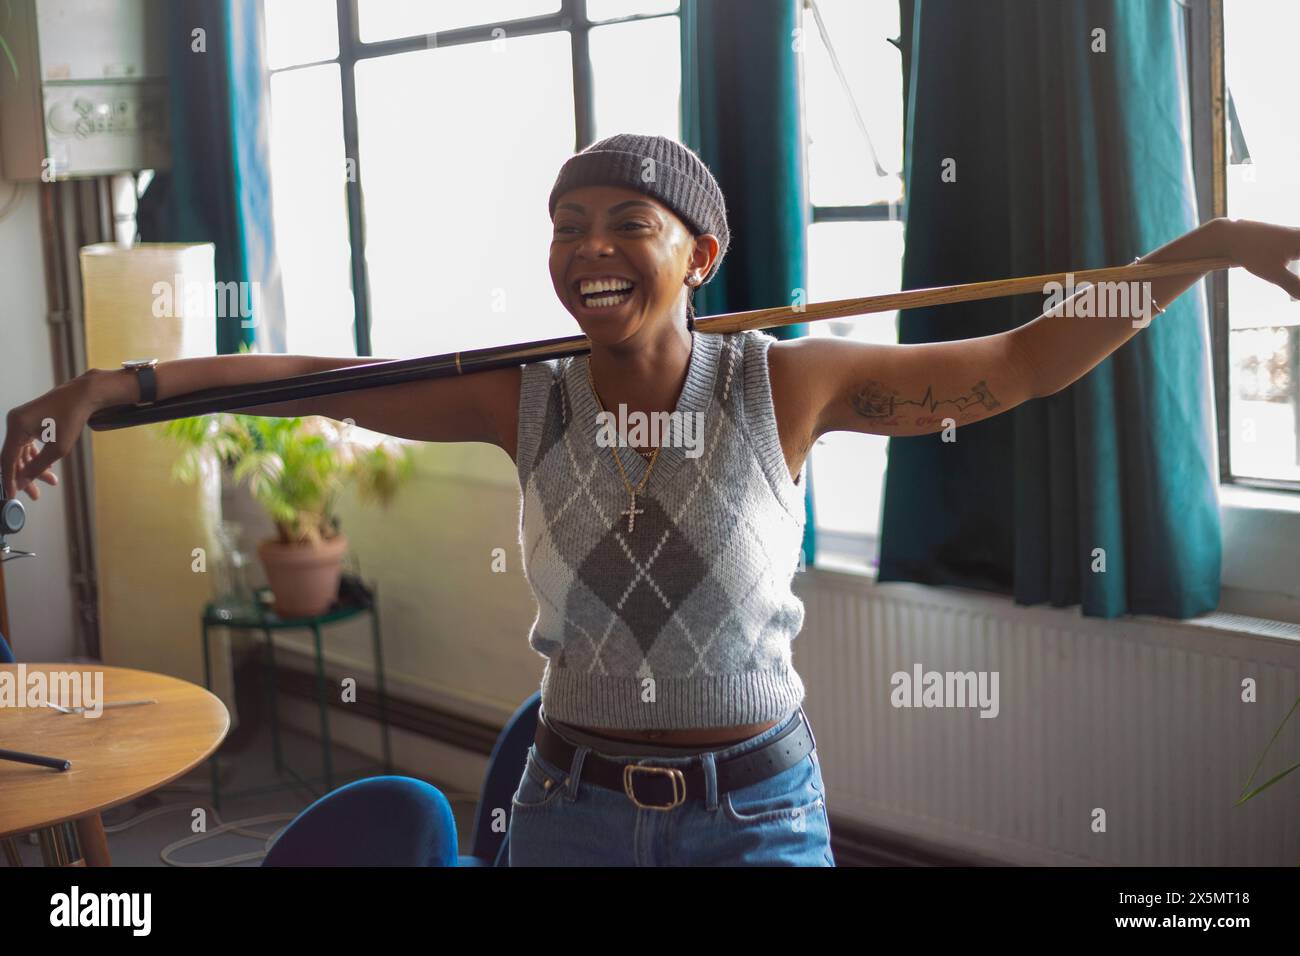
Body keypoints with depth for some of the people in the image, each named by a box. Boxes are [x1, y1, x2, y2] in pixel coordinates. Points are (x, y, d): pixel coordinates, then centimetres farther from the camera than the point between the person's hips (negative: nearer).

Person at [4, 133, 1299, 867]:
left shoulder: (782, 386, -8)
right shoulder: (528, 403, -3)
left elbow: (1017, 366, -8)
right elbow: (321, 383, -3)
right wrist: (113, 384, -12)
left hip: (757, 808, -1)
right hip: (572, 804, 2)